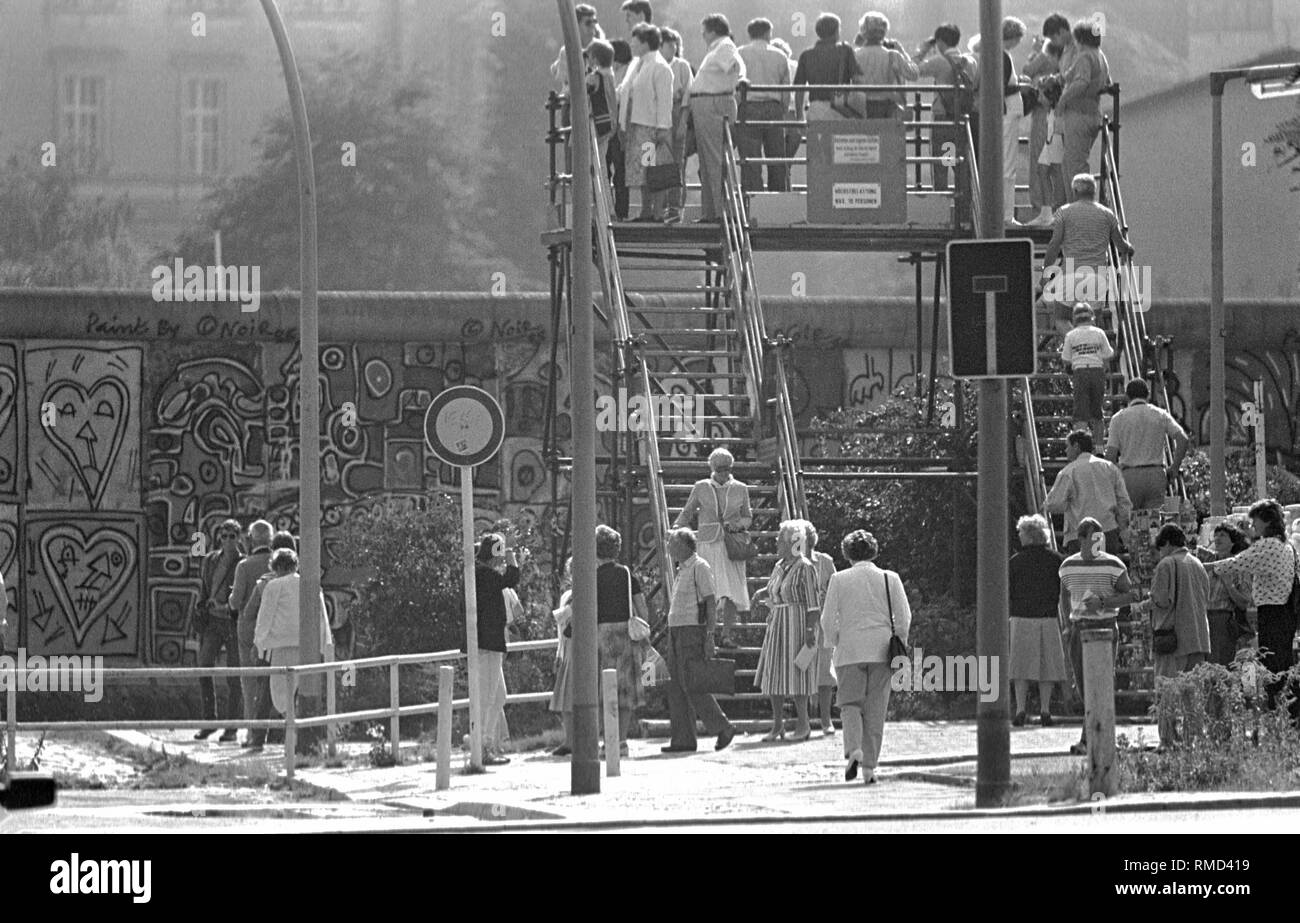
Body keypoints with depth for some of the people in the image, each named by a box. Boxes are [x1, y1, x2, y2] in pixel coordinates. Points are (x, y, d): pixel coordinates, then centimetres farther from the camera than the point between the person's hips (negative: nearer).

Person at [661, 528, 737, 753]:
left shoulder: (699, 568, -8)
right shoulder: (682, 570, 19)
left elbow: (711, 603, -13)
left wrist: (709, 636, -19)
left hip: (693, 631, -9)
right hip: (677, 631, 9)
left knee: (691, 685, -13)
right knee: (677, 687, 4)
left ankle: (722, 728, -4)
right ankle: (683, 739, 4)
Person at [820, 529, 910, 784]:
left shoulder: (839, 580, 1)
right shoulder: (890, 579, 4)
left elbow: (828, 620, -1)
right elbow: (904, 616, 0)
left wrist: (837, 644, 12)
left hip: (850, 651, -1)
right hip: (881, 650, 1)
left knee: (851, 703, 6)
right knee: (875, 710, 6)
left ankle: (853, 749, -20)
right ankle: (869, 766, 4)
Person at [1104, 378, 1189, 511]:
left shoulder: (1118, 418, 3)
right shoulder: (1161, 415, 7)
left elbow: (1111, 454, -2)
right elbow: (1183, 440, -3)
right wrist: (1174, 467, 5)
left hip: (1130, 475, -2)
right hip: (1156, 474, 2)